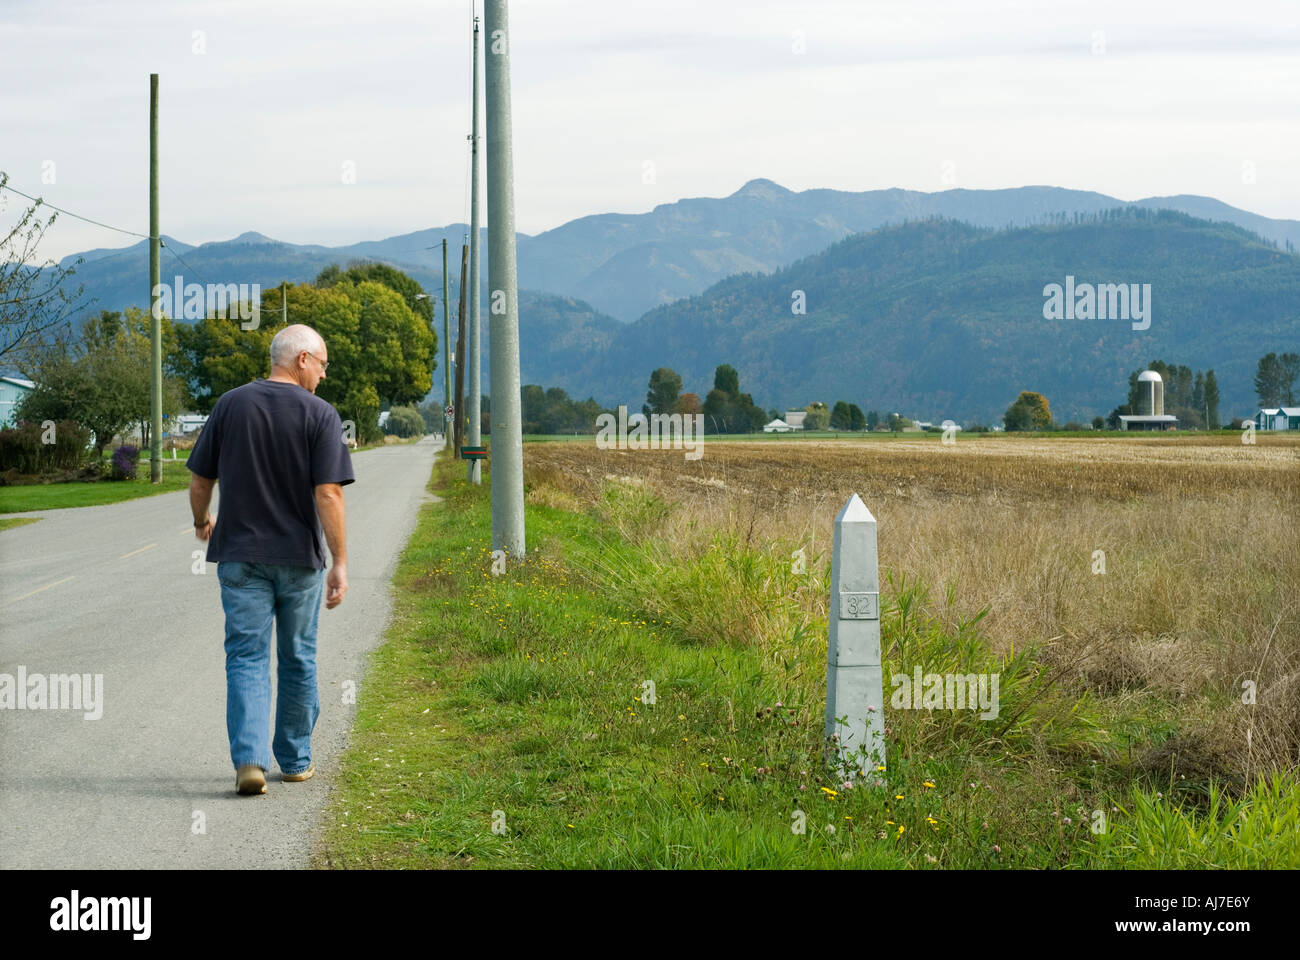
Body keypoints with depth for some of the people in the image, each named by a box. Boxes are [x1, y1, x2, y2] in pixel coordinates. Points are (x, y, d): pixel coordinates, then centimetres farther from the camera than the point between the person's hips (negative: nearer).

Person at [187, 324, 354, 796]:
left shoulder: (230, 405, 1)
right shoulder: (320, 415, -8)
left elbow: (200, 480, 6)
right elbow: (328, 494, -14)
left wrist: (201, 521, 26)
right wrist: (340, 563, -12)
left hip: (240, 555, 1)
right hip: (299, 556, -1)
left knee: (247, 657, 0)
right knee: (297, 660, 13)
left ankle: (250, 759, -15)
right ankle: (295, 760, 22)